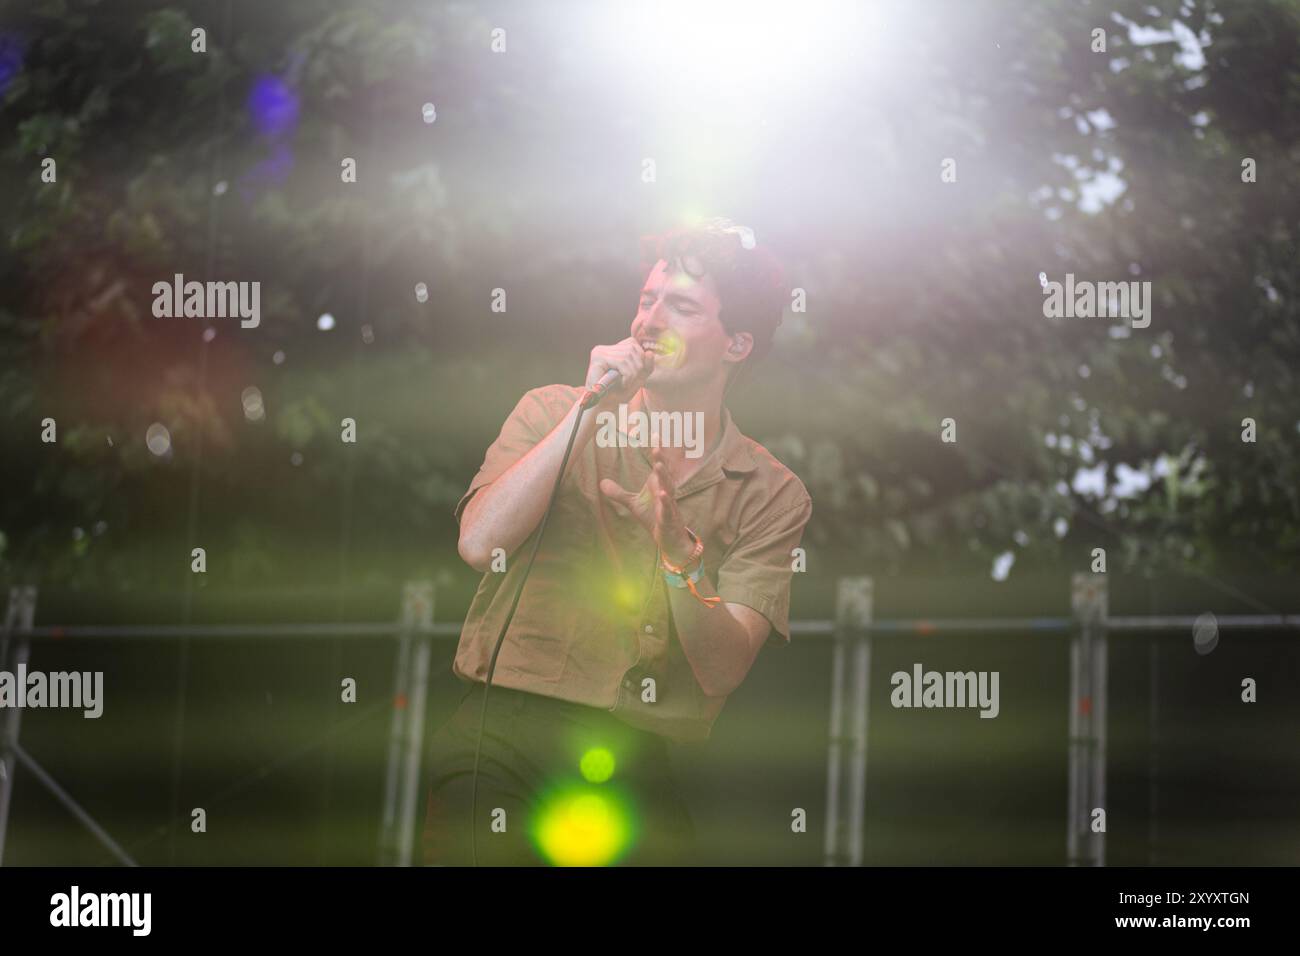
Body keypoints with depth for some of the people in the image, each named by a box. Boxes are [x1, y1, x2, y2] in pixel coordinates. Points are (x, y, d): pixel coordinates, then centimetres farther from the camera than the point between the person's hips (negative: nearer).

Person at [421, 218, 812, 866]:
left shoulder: (774, 495, 9)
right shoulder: (552, 411, 11)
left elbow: (723, 671, -2)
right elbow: (479, 544, -7)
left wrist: (679, 551, -18)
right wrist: (589, 411, -7)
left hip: (651, 751, 1)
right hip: (511, 712, 0)